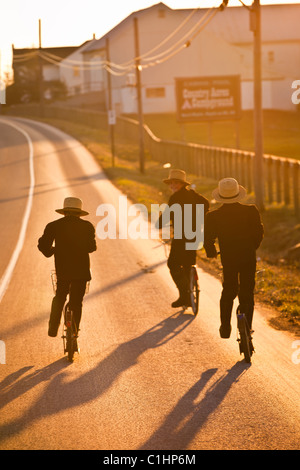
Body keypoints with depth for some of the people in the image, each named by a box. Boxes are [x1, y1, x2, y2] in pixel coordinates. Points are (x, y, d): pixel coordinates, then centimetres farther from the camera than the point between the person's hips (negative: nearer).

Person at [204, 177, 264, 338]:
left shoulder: (213, 217, -11)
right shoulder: (251, 211, -10)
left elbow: (208, 240, -6)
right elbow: (259, 232, -2)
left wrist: (211, 252, 14)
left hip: (228, 259, 0)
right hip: (249, 258, 0)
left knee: (228, 291, 18)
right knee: (247, 293, 10)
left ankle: (225, 328, 14)